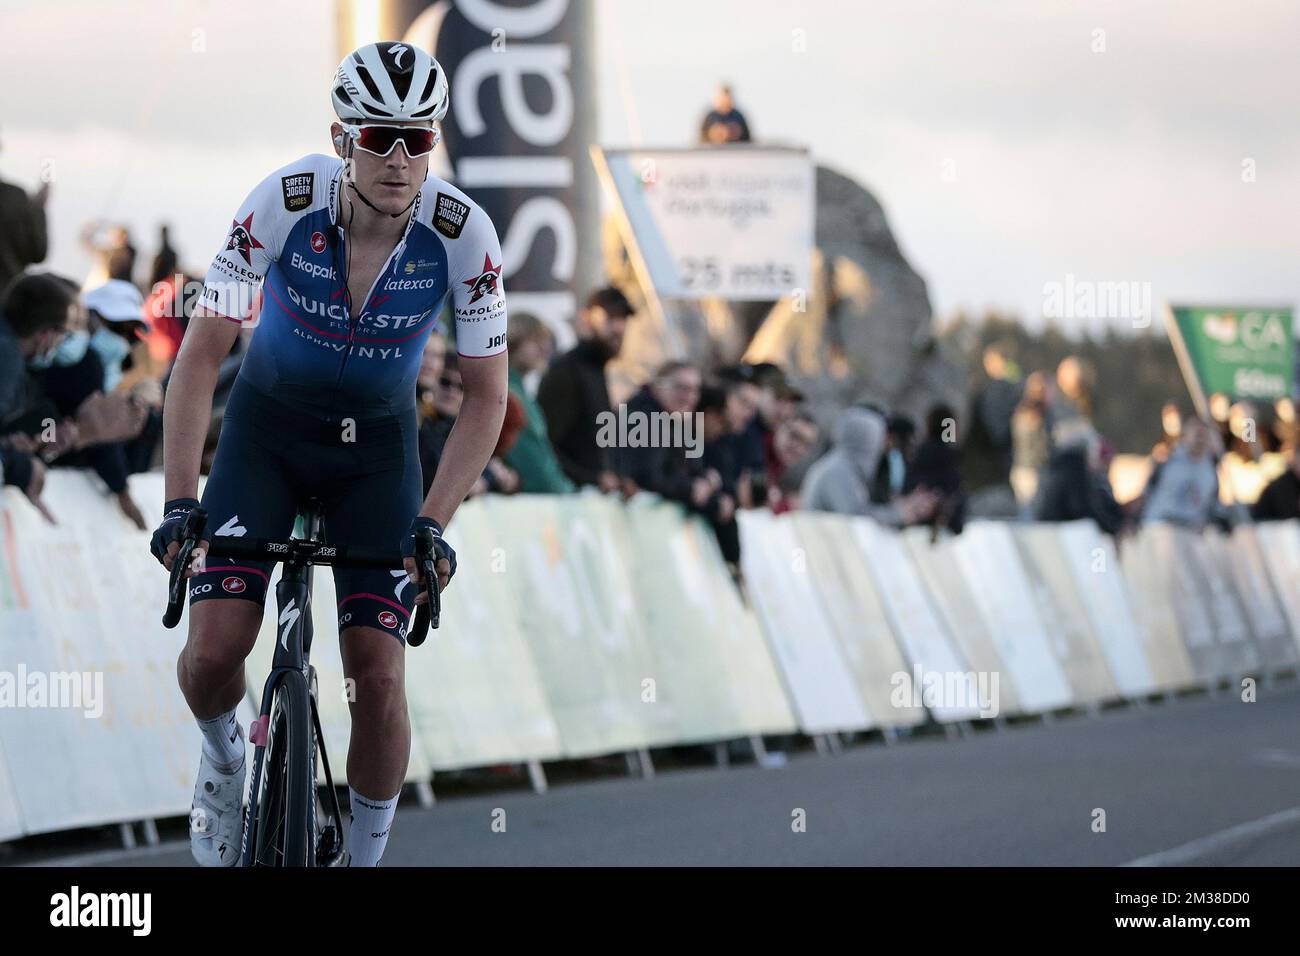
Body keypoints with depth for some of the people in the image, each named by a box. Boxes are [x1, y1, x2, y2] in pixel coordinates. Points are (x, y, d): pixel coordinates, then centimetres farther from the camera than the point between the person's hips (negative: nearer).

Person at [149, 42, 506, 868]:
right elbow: (202, 352, -20)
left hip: (377, 443, 0)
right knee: (215, 649, -16)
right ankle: (224, 753, 19)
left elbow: (487, 395, -14)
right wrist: (179, 503, -26)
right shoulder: (285, 203, -26)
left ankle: (367, 857, 8)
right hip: (269, 426, 0)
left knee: (378, 673, -13)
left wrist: (434, 525, -23)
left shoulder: (463, 232, -23)